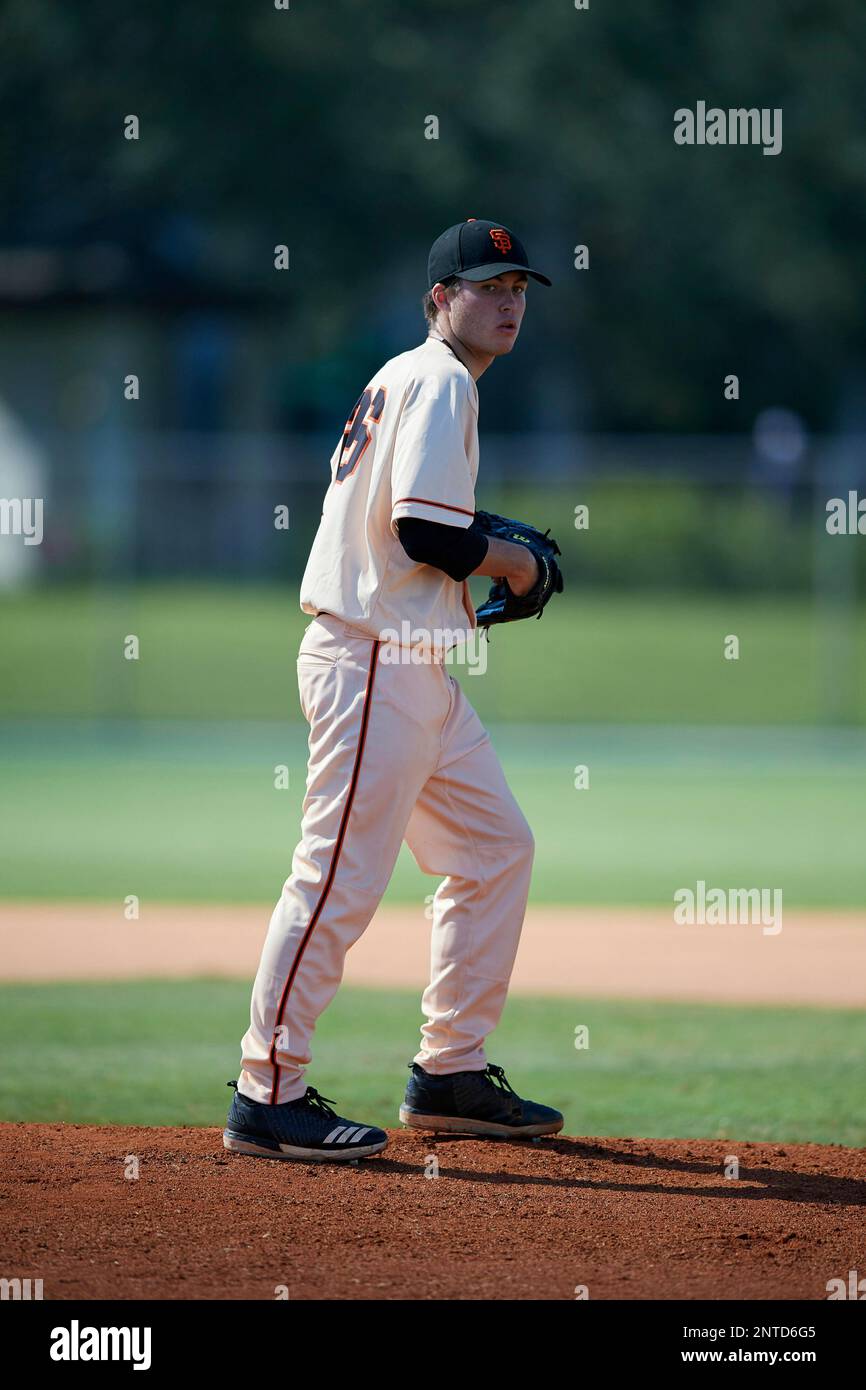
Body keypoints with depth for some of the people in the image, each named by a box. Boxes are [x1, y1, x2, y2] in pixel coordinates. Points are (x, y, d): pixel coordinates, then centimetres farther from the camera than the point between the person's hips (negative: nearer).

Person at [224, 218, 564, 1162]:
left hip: (414, 670, 11)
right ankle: (267, 1096, -9)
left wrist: (468, 588, 14)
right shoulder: (441, 382, -11)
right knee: (341, 875, -10)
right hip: (374, 662, -11)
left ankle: (451, 1074, 19)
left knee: (496, 850, 15)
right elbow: (424, 527, -21)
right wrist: (508, 562, -5)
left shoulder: (401, 379, 20)